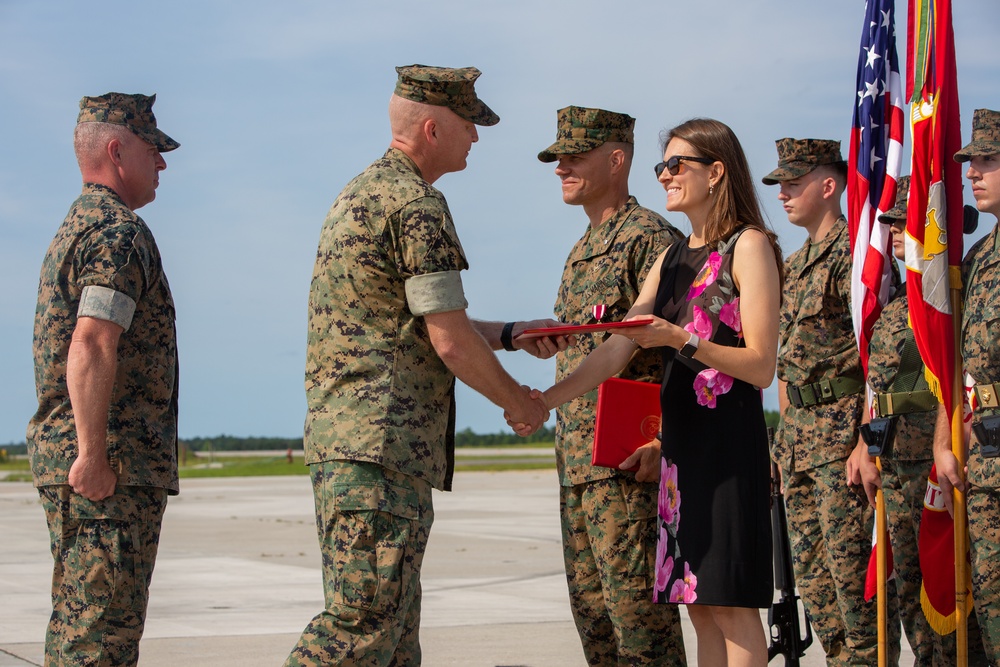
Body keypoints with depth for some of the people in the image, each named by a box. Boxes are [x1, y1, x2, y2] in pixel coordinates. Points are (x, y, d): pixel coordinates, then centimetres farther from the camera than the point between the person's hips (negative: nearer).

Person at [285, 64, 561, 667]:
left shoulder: (361, 194, 21)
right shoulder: (416, 205, -11)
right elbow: (449, 341, -13)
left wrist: (510, 335, 22)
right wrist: (518, 402, 3)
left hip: (340, 432, 10)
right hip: (383, 440, -10)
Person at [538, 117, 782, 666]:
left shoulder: (749, 246, -6)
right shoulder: (672, 259, 17)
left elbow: (761, 366, -11)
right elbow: (618, 349, 10)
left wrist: (682, 340, -22)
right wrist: (546, 399, -2)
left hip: (729, 440, -8)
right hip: (680, 441, 8)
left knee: (732, 605, -7)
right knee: (700, 607, 7)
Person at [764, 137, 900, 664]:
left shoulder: (855, 251, -9)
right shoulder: (794, 264, 18)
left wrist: (867, 439, -21)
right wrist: (786, 431, 17)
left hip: (844, 425, -9)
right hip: (800, 428, 9)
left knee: (853, 566, -7)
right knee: (810, 568, 9)